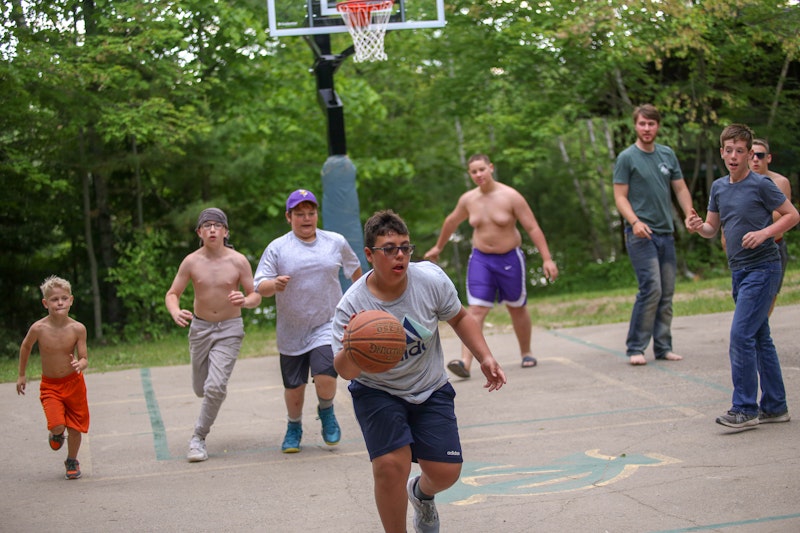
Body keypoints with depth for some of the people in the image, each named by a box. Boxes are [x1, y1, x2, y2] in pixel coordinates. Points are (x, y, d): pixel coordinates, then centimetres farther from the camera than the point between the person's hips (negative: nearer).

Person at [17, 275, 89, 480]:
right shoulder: (39, 328, -17)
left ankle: (72, 461, 35)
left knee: (75, 426, 9)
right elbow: (25, 347, 4)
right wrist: (22, 375, 12)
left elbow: (84, 359, -11)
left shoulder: (77, 328, -16)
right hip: (50, 385, -1)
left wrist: (80, 365, -35)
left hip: (73, 383, 1)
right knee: (57, 425, -16)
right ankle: (56, 434, 22)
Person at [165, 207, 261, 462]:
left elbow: (256, 296, -4)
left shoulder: (238, 261, -10)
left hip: (230, 329, -2)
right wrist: (175, 312, -25)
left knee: (215, 386, -17)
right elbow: (172, 294, -2)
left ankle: (198, 438, 0)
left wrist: (244, 301, -28)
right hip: (200, 328, 2)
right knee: (200, 389, 14)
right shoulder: (191, 262, -7)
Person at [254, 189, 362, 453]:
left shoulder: (336, 242, 4)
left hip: (327, 325, 0)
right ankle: (294, 427, 34)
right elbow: (260, 286, -8)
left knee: (325, 377, -19)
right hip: (291, 332, 0)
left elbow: (354, 269, 22)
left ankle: (326, 412, 14)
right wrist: (275, 284, -29)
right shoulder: (277, 248, -3)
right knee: (293, 387, 5)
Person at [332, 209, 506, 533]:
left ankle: (422, 494, 37)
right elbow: (345, 372, -18)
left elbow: (460, 318, 4)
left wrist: (485, 357, -6)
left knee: (446, 472, -3)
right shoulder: (351, 306, -21)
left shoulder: (431, 280, -16)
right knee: (391, 465, -22)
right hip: (377, 393, -2)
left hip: (430, 389, 2)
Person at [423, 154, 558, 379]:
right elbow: (451, 221, 20)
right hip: (480, 259, 2)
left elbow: (533, 228, -13)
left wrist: (547, 259, -20)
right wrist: (438, 247, 31)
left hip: (510, 258, -2)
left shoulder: (510, 196, -12)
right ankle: (465, 362, -23)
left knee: (517, 308, 15)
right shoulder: (468, 199, 0)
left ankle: (526, 353, 36)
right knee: (476, 310, -12)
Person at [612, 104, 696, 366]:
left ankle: (663, 347, 14)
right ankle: (635, 348, -8)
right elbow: (620, 197, -5)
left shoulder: (668, 155, 13)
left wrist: (690, 215, 0)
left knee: (667, 292, 6)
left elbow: (680, 188, 17)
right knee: (651, 288, -15)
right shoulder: (627, 157, -2)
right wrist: (634, 221, -22)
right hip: (640, 234, -6)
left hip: (666, 233, 6)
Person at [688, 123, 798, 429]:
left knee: (741, 335, -14)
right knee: (760, 338, 13)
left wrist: (765, 232, -19)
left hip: (763, 269, -8)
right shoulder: (718, 188, 10)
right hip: (739, 271, 8)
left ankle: (745, 408, -8)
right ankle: (775, 406, 21)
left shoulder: (761, 185, -10)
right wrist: (699, 226, -5)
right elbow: (712, 229, 17)